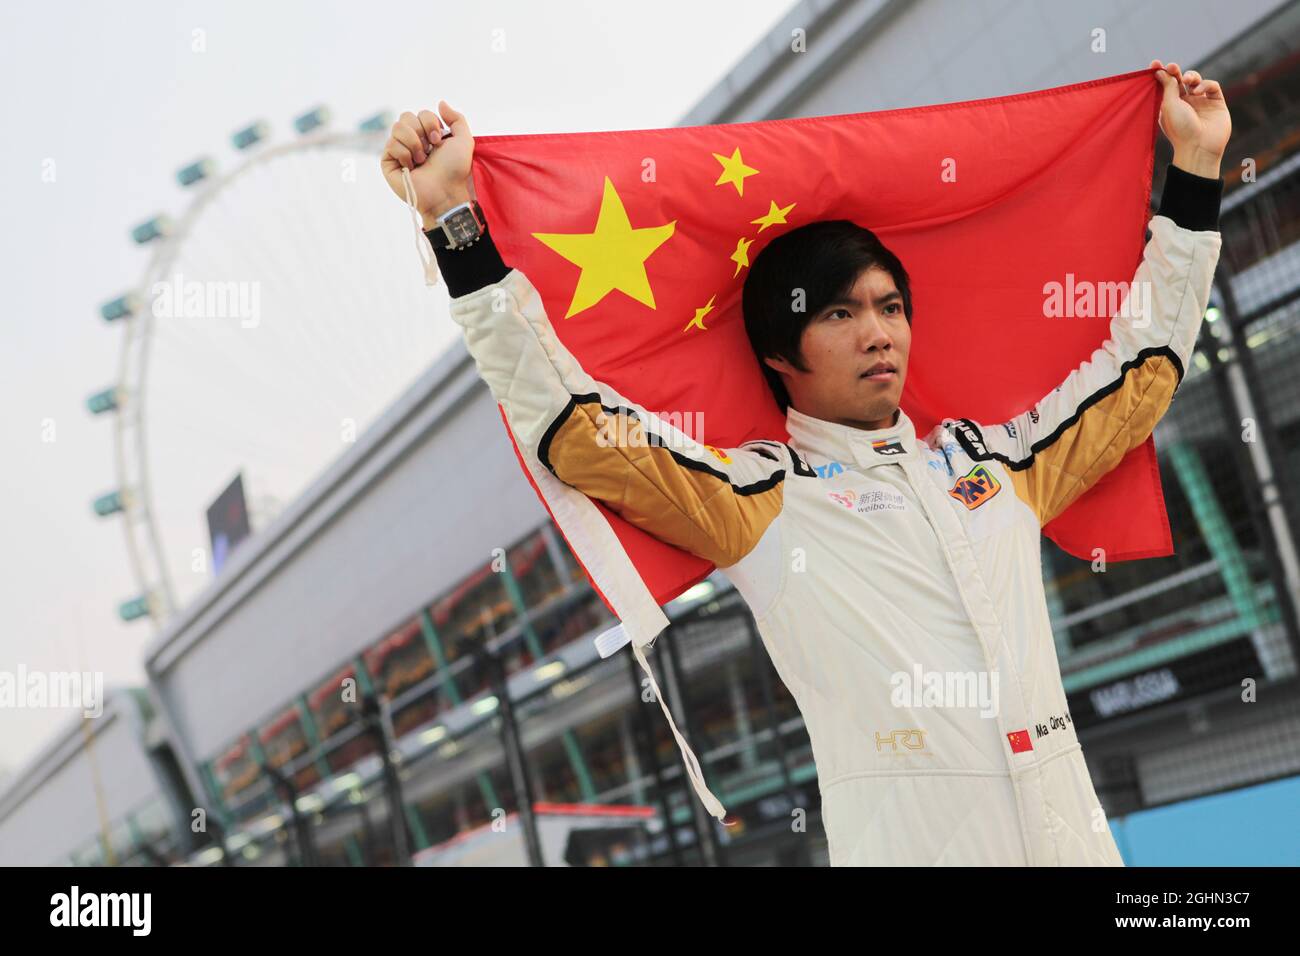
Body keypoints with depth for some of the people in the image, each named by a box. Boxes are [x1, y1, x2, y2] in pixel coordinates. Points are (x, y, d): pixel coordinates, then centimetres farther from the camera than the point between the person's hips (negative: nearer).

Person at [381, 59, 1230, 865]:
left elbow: (1144, 367, 23)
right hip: (913, 840, -5)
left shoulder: (993, 459, 13)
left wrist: (1196, 163, 25)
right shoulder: (756, 494, -1)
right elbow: (577, 426, -9)